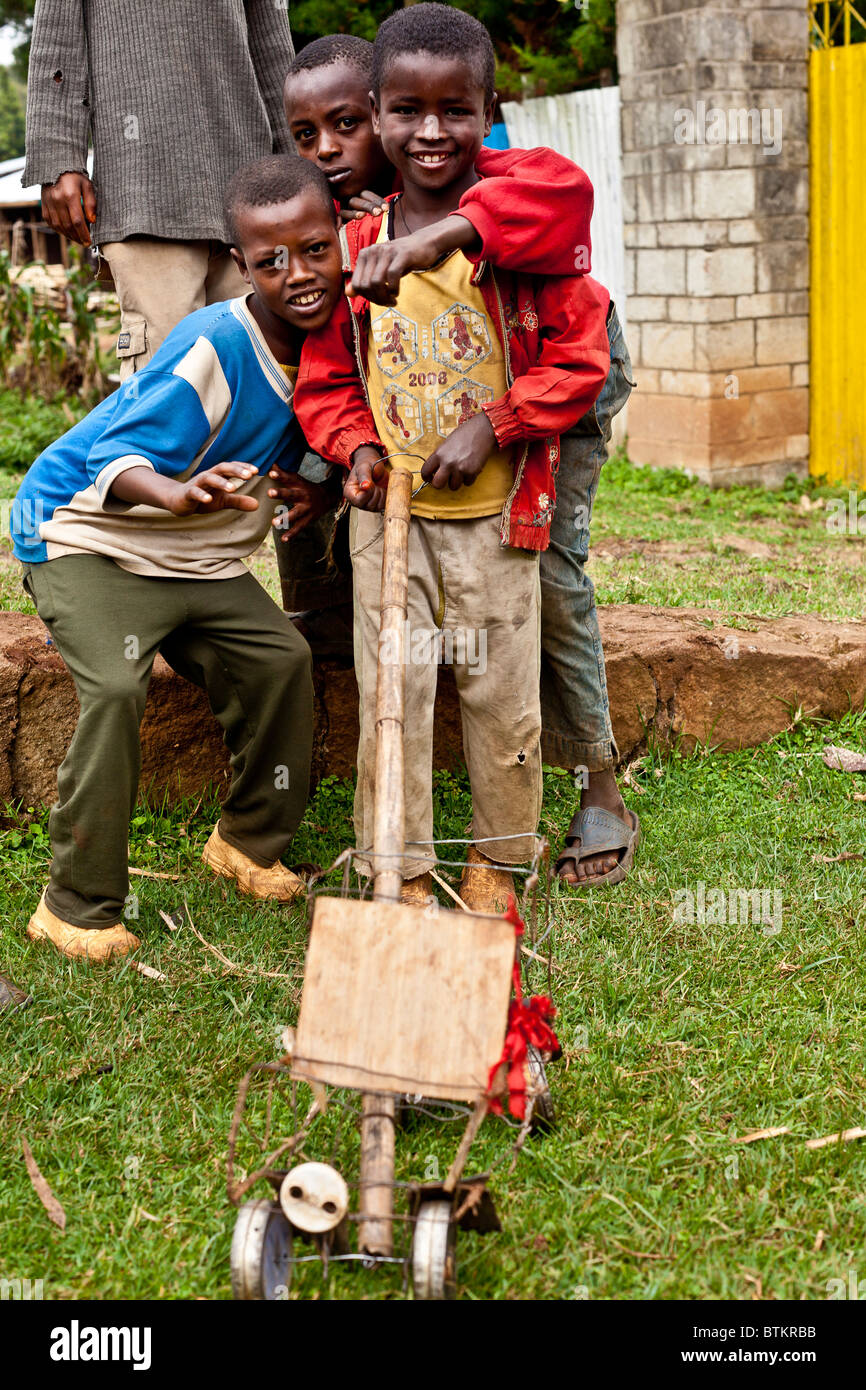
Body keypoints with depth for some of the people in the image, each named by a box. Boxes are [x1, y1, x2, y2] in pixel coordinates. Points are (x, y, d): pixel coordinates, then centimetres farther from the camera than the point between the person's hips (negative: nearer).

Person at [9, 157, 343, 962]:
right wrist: (179, 493, -53)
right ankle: (79, 907, -14)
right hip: (86, 540, -7)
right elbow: (116, 459, -32)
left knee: (281, 658, -4)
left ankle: (249, 842, 18)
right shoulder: (211, 348, -29)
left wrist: (298, 494, -8)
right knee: (116, 687, -24)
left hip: (200, 561, 7)